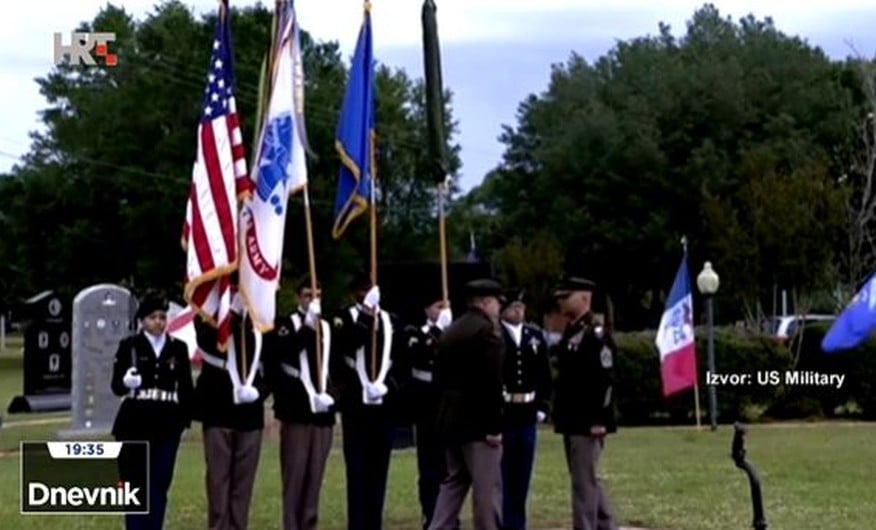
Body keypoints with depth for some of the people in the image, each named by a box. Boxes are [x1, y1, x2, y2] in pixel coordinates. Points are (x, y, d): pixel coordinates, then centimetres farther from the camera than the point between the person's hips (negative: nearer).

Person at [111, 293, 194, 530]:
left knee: (159, 484, 5)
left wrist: (186, 418, 3)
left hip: (168, 424, 2)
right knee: (135, 483, 1)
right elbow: (116, 385, -4)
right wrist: (126, 382, -26)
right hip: (135, 422, -2)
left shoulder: (178, 348, 7)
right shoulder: (129, 346, 0)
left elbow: (185, 387, 10)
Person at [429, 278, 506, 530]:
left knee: (454, 482, 15)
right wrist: (494, 426, -16)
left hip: (452, 418, 9)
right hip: (478, 422, -9)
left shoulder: (451, 331, 13)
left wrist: (448, 414, 19)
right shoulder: (485, 331, -14)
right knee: (488, 487, -2)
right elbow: (491, 382, -19)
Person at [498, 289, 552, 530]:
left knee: (522, 474, 11)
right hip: (500, 414, -5)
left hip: (528, 415, 5)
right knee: (502, 474, 0)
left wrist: (542, 407, 7)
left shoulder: (535, 336, 11)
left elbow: (544, 375, 13)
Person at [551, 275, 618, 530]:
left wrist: (599, 421, -21)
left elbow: (604, 379, -19)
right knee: (586, 480, 16)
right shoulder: (570, 334, 15)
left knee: (584, 481, -5)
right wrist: (560, 416, 18)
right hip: (571, 422, 10)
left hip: (587, 423, -10)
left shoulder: (596, 335, -14)